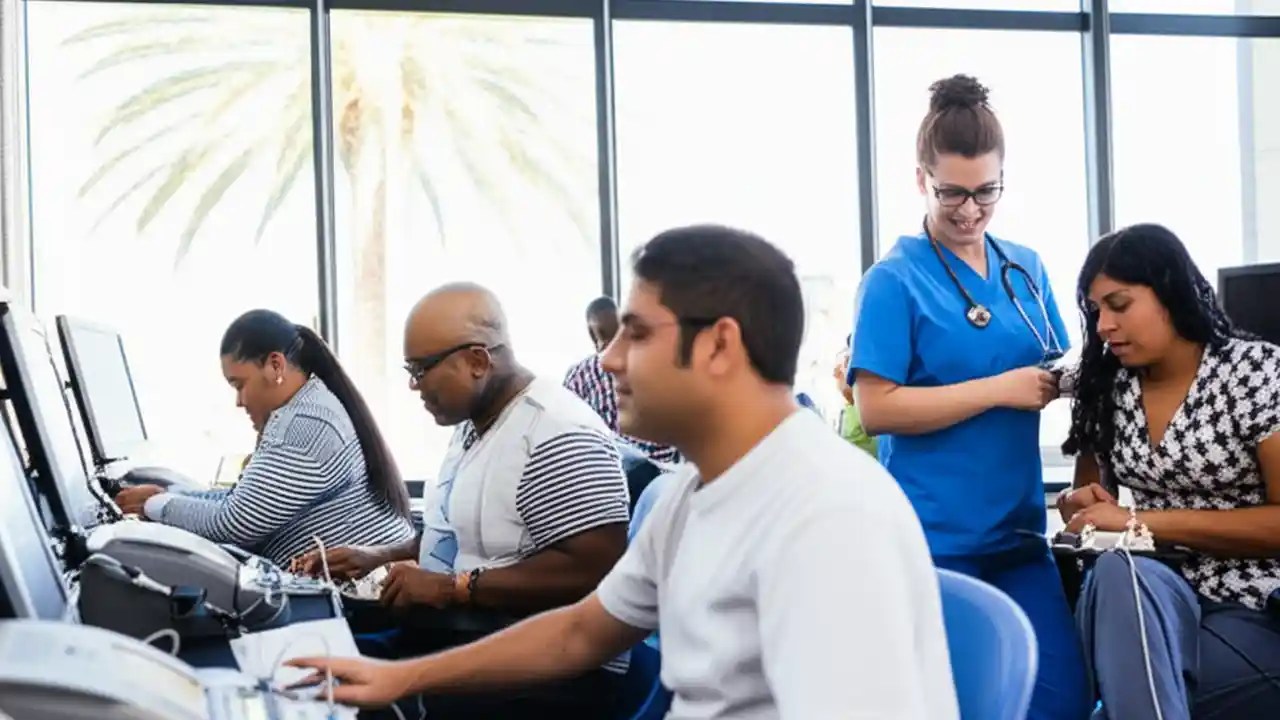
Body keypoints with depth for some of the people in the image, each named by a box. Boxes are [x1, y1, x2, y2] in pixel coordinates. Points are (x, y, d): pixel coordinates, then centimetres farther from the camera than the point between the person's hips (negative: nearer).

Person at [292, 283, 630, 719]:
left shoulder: (560, 437, -17)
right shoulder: (472, 425, 15)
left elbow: (591, 570, -24)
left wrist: (451, 588, -21)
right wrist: (381, 558, 11)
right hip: (454, 638, 9)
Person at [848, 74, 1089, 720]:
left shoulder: (1026, 269, 11)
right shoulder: (895, 280, -7)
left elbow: (1054, 374, 20)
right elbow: (876, 408, -14)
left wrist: (1065, 385, -4)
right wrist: (1000, 388, -17)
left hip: (1018, 527, 5)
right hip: (935, 537, -5)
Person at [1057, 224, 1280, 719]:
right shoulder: (1104, 388, 8)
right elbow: (1087, 496, 22)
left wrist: (1143, 521, -17)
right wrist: (1081, 505, -4)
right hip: (1150, 596, 4)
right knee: (1115, 573, -35)